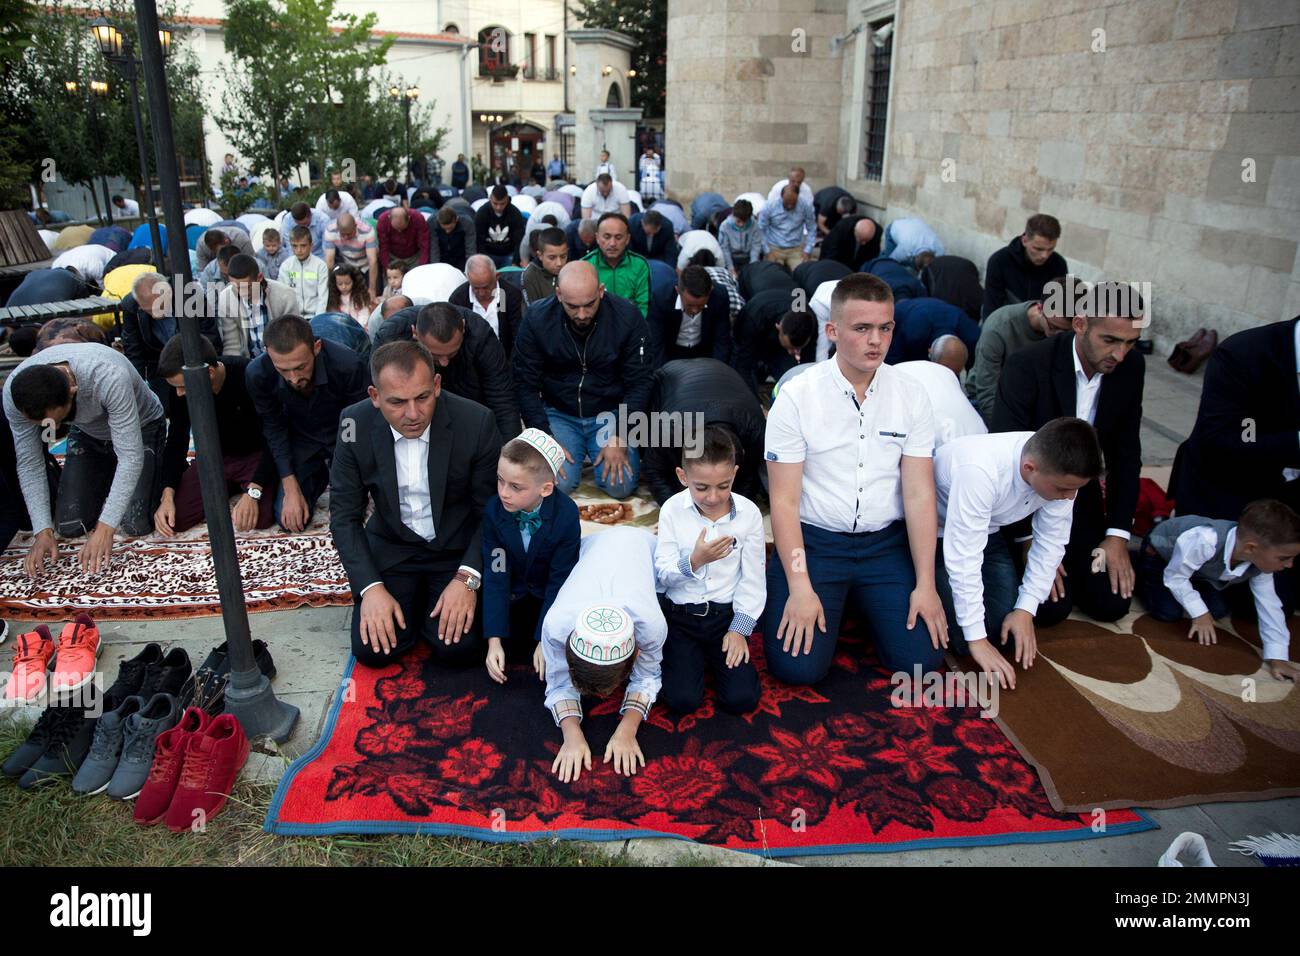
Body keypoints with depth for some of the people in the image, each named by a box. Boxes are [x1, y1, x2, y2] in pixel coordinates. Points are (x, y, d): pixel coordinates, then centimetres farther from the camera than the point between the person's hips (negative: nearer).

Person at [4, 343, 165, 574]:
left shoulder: (110, 378, -43)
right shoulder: (16, 391, -28)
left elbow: (131, 457, -38)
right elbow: (29, 463, -17)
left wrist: (105, 528, -40)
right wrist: (42, 532, -24)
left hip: (141, 427, -4)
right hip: (87, 433, 4)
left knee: (136, 525, -15)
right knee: (69, 527, -4)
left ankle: (157, 471, 15)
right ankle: (108, 483, 25)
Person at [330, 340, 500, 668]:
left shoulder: (475, 421, -20)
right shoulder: (356, 425, -14)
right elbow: (345, 515, -5)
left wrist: (467, 578, -22)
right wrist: (370, 588, -16)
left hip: (458, 549, -1)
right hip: (391, 548, 2)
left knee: (459, 647, -19)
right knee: (373, 650, -13)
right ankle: (415, 599, 18)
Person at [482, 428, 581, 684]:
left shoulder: (566, 515, -27)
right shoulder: (494, 511, -21)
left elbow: (559, 581, -20)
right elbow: (495, 577, -19)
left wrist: (545, 641, -22)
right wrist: (494, 641, -23)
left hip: (548, 595, -1)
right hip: (513, 593, 2)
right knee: (506, 647, -17)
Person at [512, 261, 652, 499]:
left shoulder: (627, 316, -14)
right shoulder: (537, 318, -13)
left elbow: (638, 383, -9)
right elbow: (526, 384, -8)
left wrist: (619, 437, -17)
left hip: (610, 414, 0)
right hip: (558, 414, 0)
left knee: (621, 486, -18)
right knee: (558, 484, -21)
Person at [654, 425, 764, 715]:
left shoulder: (748, 513, -9)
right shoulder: (673, 510, -9)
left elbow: (753, 579, -2)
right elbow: (662, 574, -9)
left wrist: (739, 629, -7)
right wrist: (694, 561, -27)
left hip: (727, 614, 1)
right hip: (680, 614, 0)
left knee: (741, 699, -11)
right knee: (682, 699, -14)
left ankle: (712, 656, 18)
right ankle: (693, 657, 18)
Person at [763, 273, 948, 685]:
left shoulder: (911, 395, -2)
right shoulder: (796, 396, -11)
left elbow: (920, 495, -3)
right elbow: (784, 500, -10)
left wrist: (925, 584, -7)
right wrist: (800, 587, -16)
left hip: (886, 542, 3)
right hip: (814, 540, -2)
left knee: (920, 658, -10)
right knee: (798, 665, -15)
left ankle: (860, 600, 21)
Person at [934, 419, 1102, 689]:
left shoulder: (1059, 470, -22)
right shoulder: (980, 469, -41)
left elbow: (1051, 541, -8)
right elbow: (963, 556, -36)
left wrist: (1026, 609, -13)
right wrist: (977, 638, -30)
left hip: (988, 532, 5)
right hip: (938, 536, -5)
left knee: (1006, 632, -3)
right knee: (960, 639, -15)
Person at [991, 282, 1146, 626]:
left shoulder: (1130, 367, -7)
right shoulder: (1028, 366, -24)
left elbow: (1126, 453, 2)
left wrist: (1118, 533, -4)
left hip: (1082, 504, 5)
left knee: (1112, 603, -4)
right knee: (1051, 607, -15)